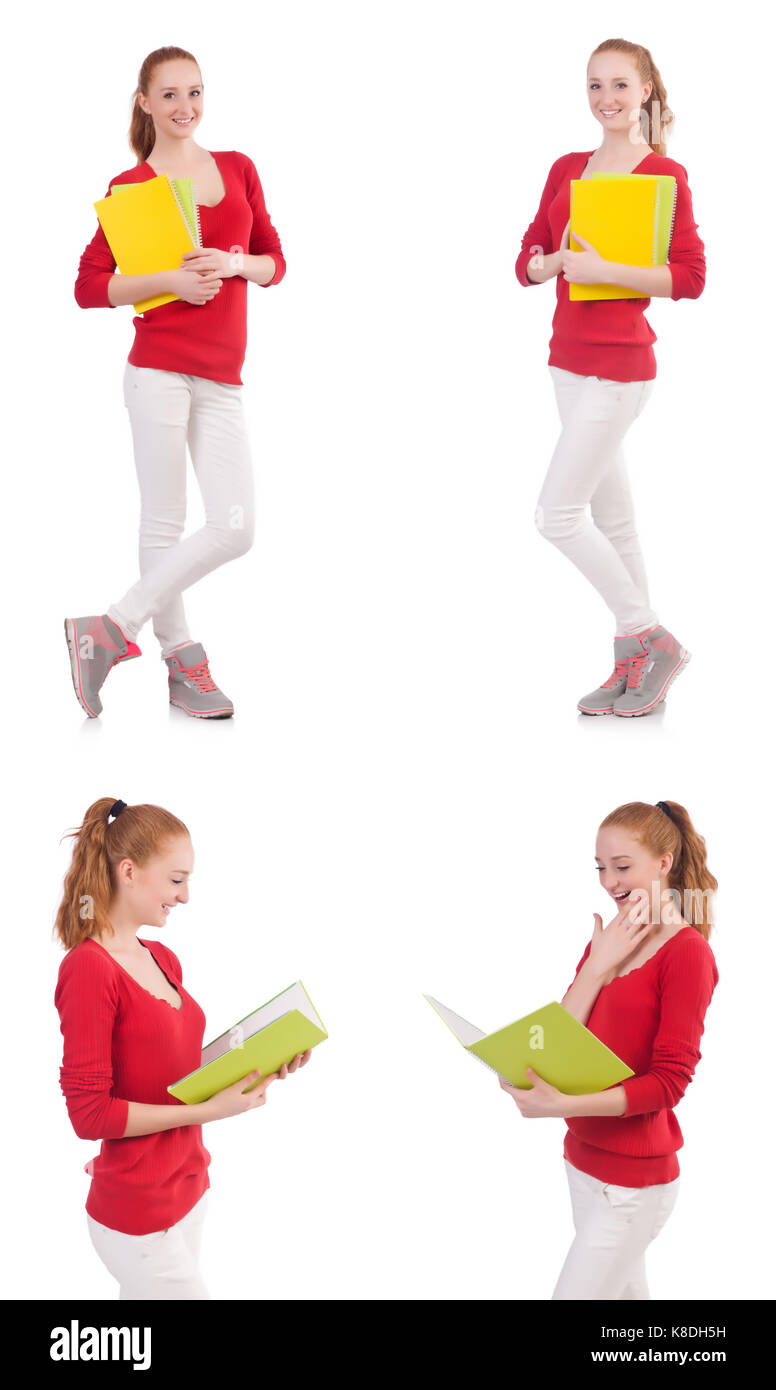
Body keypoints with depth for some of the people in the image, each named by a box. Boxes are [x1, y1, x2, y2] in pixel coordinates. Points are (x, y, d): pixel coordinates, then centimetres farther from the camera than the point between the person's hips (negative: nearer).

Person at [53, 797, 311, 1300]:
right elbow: (89, 1112, -18)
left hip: (189, 1187, 8)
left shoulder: (164, 960, 8)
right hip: (138, 1214, -8)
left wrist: (251, 1069, -1)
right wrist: (209, 1111, -19)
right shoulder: (88, 969, -17)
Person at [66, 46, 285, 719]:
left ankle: (113, 628, 9)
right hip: (160, 368, -4)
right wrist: (168, 280, -12)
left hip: (222, 379, 4)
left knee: (234, 529, -3)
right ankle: (182, 662, 13)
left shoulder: (238, 169, 13)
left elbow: (275, 261, 16)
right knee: (165, 522, -1)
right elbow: (89, 286, 0)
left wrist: (236, 263, -5)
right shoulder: (130, 187, 2)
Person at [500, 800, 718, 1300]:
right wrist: (598, 965, -10)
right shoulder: (606, 942, 9)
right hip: (585, 1159, 7)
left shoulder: (687, 951, -14)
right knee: (628, 1292, 15)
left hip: (635, 1179, -7)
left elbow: (668, 1082, -17)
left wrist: (564, 1105, -26)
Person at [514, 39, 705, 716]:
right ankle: (635, 667, 20)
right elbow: (528, 260, 12)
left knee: (557, 514, -9)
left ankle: (654, 640, 4)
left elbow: (690, 277, -13)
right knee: (611, 518, 12)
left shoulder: (664, 173, -8)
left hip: (619, 366, -7)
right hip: (569, 358, 7)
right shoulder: (567, 170, 11)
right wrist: (551, 262, -11)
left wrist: (603, 269, -20)